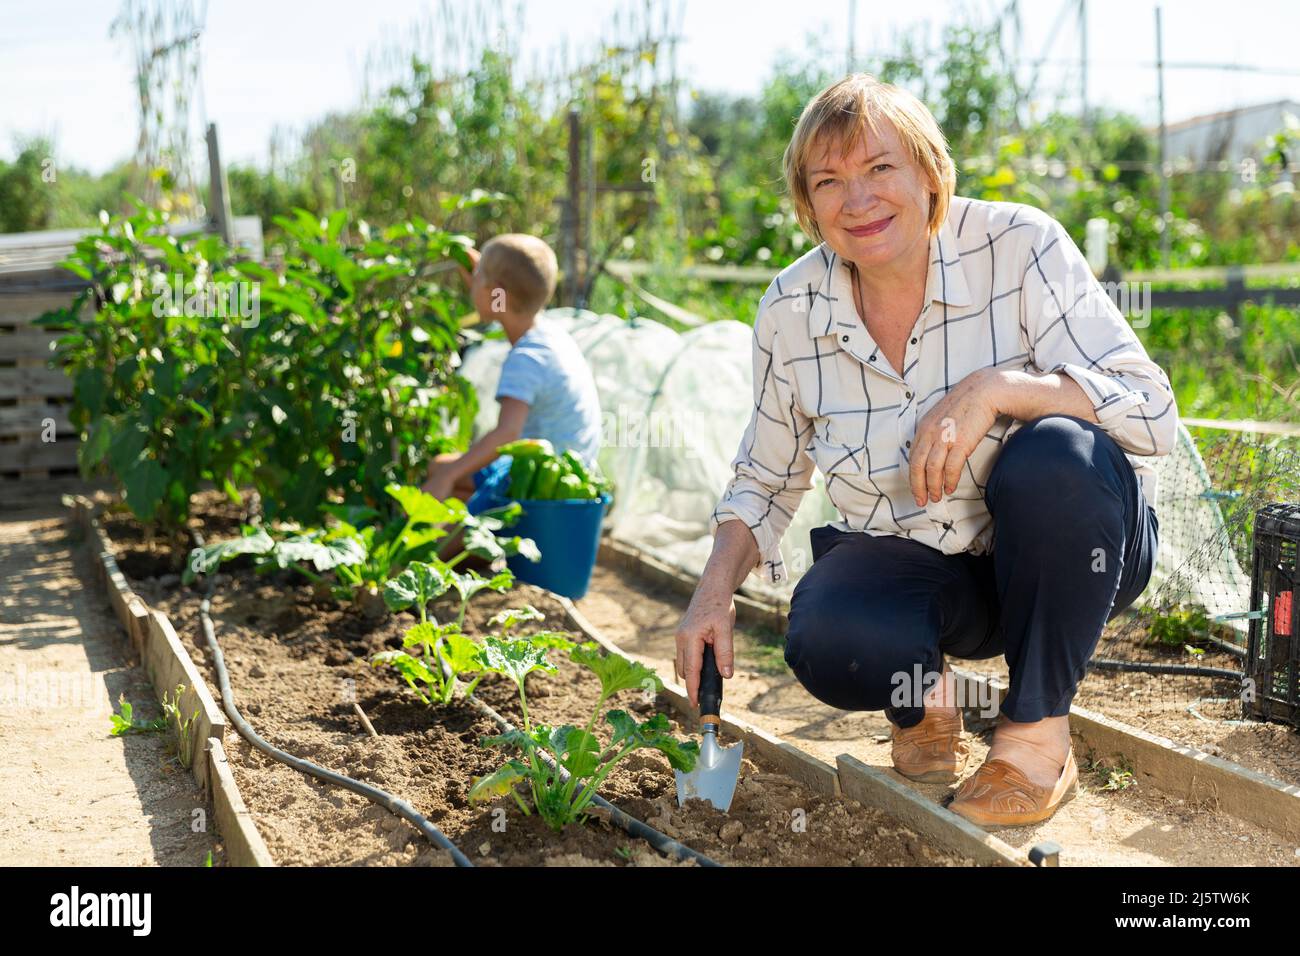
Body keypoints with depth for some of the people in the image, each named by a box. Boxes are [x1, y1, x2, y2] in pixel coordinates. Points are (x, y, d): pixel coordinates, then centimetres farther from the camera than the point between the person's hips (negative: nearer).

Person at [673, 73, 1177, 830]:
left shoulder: (1020, 248, -15)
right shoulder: (790, 311, -5)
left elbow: (1152, 414, -21)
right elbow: (765, 483, 8)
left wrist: (994, 388, -35)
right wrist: (716, 591, -9)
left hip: (1065, 553, -1)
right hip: (912, 564, 1)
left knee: (1052, 456, -35)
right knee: (827, 645, -31)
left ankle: (1039, 733, -13)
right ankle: (925, 692, 8)